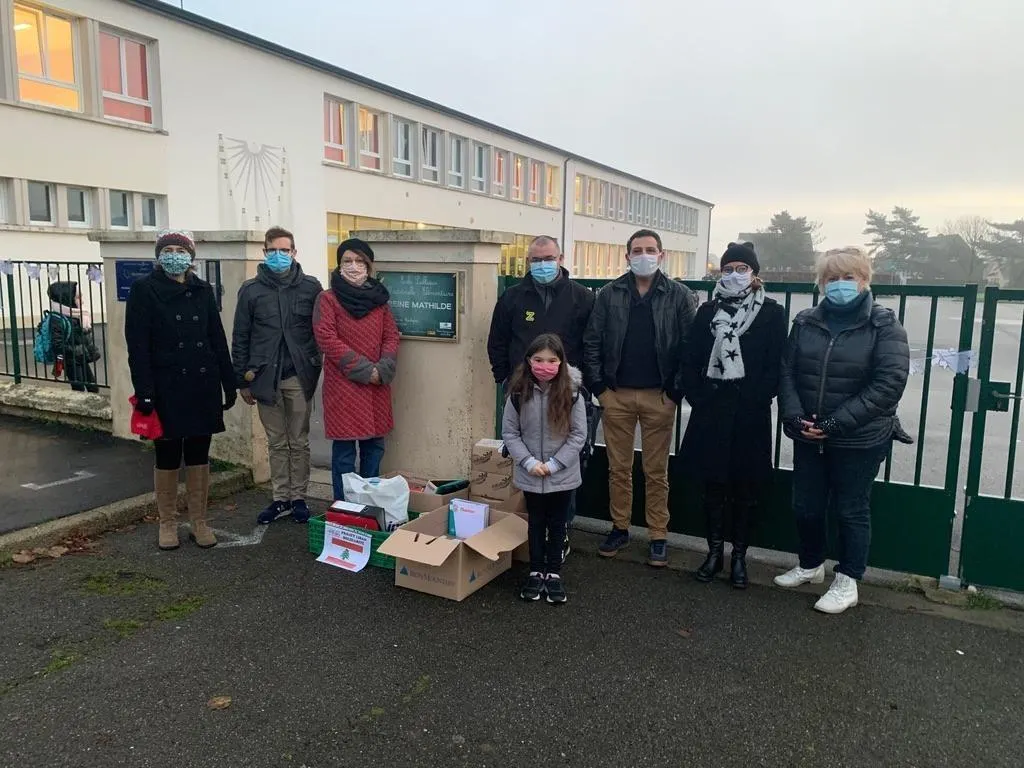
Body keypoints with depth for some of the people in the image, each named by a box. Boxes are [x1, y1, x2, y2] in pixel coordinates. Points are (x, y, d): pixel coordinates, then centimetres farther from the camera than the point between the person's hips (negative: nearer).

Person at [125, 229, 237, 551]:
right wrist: (144, 392, -15)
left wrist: (229, 384, 7)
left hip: (203, 385, 3)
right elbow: (137, 345, -8)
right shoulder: (144, 290, -2)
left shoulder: (203, 290, 9)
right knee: (167, 456, 6)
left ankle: (199, 521, 20)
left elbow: (218, 340, 10)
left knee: (199, 454, 9)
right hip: (166, 387, -3)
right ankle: (167, 523, 21)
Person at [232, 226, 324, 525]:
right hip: (265, 377, 1)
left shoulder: (311, 287, 0)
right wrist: (242, 379, 4)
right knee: (276, 442, 11)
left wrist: (315, 368, -3)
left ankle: (299, 498, 20)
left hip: (299, 377, -1)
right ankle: (281, 499, 21)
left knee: (299, 441, 8)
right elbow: (240, 337, 6)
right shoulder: (251, 290, 3)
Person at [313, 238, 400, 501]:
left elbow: (391, 337, 9)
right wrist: (364, 369, -14)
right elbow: (327, 339, -11)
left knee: (374, 447, 12)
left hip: (377, 386, 5)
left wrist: (382, 369, -9)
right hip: (343, 384, -4)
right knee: (344, 450, 1)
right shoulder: (328, 299, -3)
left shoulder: (379, 298, 11)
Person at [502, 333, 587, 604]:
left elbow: (578, 435, -9)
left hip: (563, 475, -1)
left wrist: (554, 464, -14)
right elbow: (509, 432, -4)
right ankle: (536, 572, 29)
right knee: (536, 523, 16)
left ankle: (554, 573, 28)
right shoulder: (519, 393, -10)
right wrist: (529, 462, -14)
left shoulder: (571, 393, -13)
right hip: (530, 475, 1)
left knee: (557, 524, 14)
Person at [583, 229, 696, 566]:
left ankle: (658, 536, 19)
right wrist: (598, 386, -3)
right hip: (616, 395, 2)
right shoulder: (610, 294, 4)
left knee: (656, 471, 7)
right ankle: (620, 528, 25)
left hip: (659, 397, -1)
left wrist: (676, 392, -7)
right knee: (618, 468, 11)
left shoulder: (679, 295, 0)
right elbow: (592, 342, 3)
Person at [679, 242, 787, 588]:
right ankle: (715, 552, 21)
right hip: (710, 411, 2)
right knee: (713, 484, 8)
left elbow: (776, 366, -5)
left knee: (745, 486, 7)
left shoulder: (771, 313, 0)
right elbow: (691, 361, 5)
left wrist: (753, 401, -13)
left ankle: (739, 556, 20)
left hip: (751, 414, -2)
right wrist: (697, 398, -5)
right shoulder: (708, 311, 8)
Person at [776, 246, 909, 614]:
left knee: (851, 510, 9)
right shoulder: (806, 322, 4)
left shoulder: (884, 325, -8)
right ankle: (810, 565, 38)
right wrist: (794, 416, -14)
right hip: (809, 437, 4)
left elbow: (889, 384, -16)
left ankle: (847, 583, 26)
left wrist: (837, 423, -21)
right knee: (806, 507, 14)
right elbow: (787, 372, 2)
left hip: (860, 440, -4)